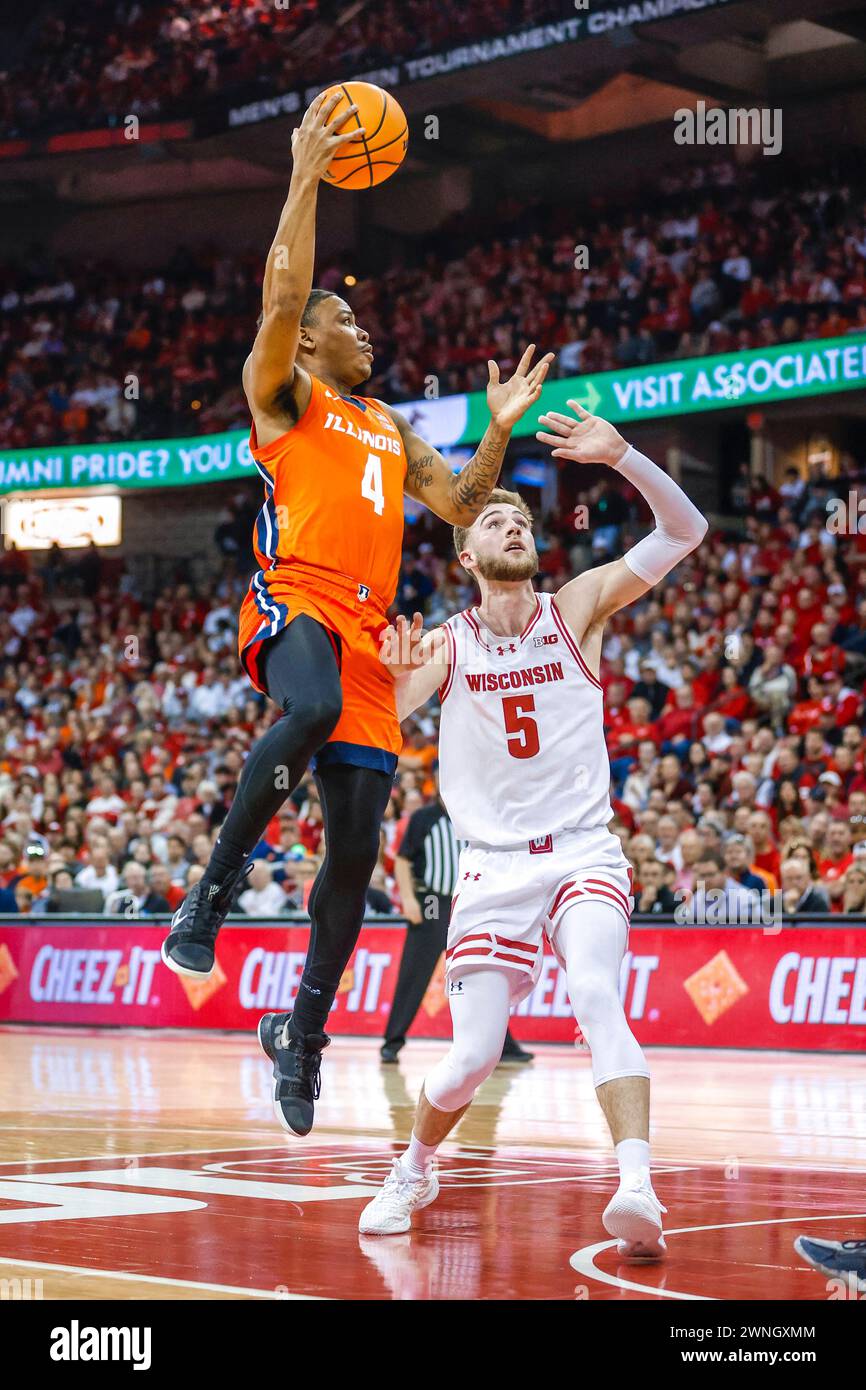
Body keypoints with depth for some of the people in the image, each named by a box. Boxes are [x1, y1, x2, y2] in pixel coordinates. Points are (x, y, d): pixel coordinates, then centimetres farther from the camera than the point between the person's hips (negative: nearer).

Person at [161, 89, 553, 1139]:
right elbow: (282, 291, -5)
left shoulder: (392, 430, 30)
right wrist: (306, 175, -6)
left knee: (356, 849, 0)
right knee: (315, 709, -42)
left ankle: (303, 1030, 13)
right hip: (292, 602, -6)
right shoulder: (282, 394, 11)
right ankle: (210, 893, -29)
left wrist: (500, 427, 14)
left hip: (364, 633, 6)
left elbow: (460, 507, 25)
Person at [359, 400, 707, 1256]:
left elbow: (685, 531, -11)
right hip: (493, 866, 1)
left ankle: (637, 1188, -38)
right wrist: (393, 675, -38)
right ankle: (414, 1170, 29)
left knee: (596, 998, -28)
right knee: (472, 1056, -1)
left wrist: (619, 457, -27)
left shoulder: (578, 608, 0)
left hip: (584, 855, -1)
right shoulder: (444, 644, 0)